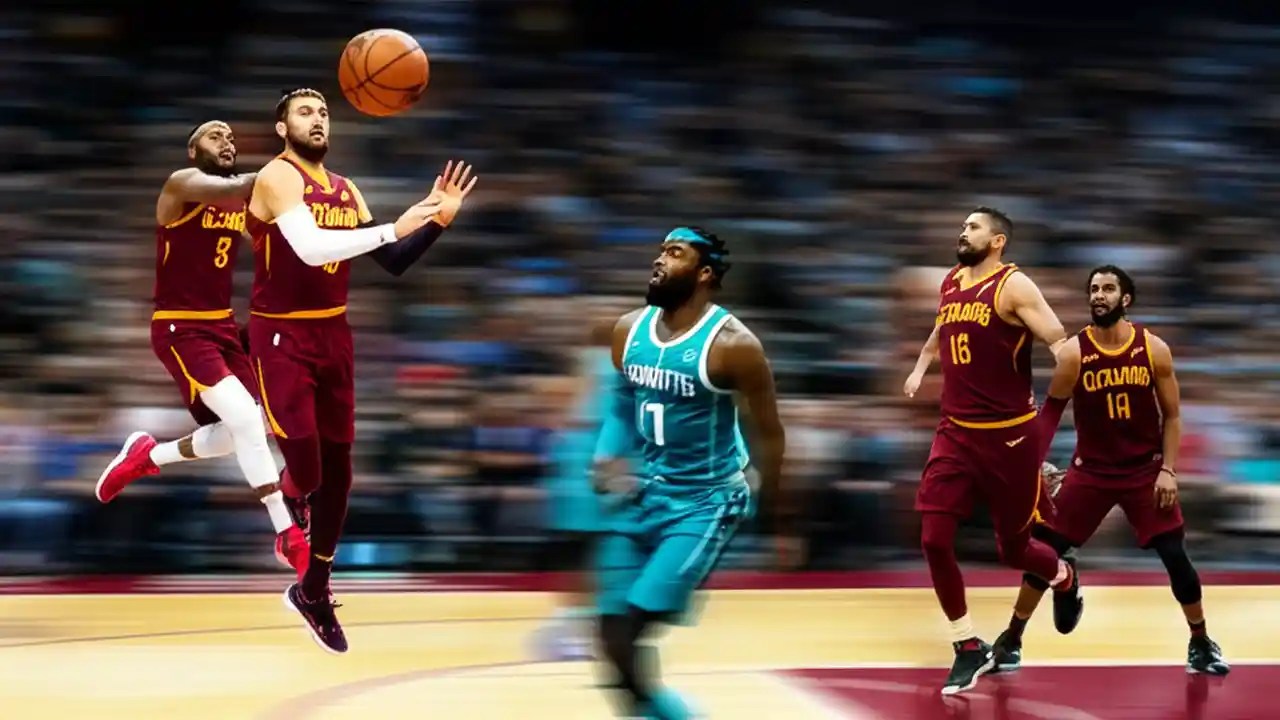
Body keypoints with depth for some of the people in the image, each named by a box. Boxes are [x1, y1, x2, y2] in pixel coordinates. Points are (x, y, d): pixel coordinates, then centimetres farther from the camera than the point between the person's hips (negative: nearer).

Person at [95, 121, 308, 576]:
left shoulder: (244, 199, 11)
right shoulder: (181, 184, -12)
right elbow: (230, 191, -33)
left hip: (223, 325, 8)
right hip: (179, 328, -8)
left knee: (242, 431, 6)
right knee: (246, 419, -20)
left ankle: (146, 456, 31)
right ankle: (288, 537, -14)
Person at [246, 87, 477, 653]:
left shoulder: (345, 190, 11)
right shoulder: (277, 177, -13)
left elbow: (393, 264, 12)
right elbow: (310, 247, -29)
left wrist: (437, 222, -3)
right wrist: (393, 228, -32)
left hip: (333, 333, 7)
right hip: (282, 336, -7)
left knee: (337, 469, 11)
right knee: (305, 467, -16)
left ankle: (314, 593, 24)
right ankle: (291, 492, 22)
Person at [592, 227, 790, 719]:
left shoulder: (731, 344, -19)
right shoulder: (629, 330, -1)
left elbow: (767, 432, -10)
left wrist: (779, 513, -4)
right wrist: (610, 457, 2)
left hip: (706, 500, -6)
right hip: (644, 492, 6)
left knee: (632, 629, -16)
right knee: (613, 634, 5)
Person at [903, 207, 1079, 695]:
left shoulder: (1013, 286, -11)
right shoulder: (950, 283, 9)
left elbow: (1060, 342, -19)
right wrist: (921, 367, 25)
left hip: (1010, 435, -6)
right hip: (956, 432, 6)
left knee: (1013, 549, 6)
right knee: (934, 541, -6)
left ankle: (1062, 577, 43)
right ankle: (969, 649, 8)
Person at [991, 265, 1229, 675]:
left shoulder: (1154, 349, -8)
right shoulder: (1074, 353, -11)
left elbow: (1171, 415, 0)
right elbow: (1052, 411, -1)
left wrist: (1168, 470, -8)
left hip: (1145, 469, 0)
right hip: (1091, 469, 0)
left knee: (1175, 556, -3)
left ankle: (1201, 643, 15)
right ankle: (1011, 640, 9)